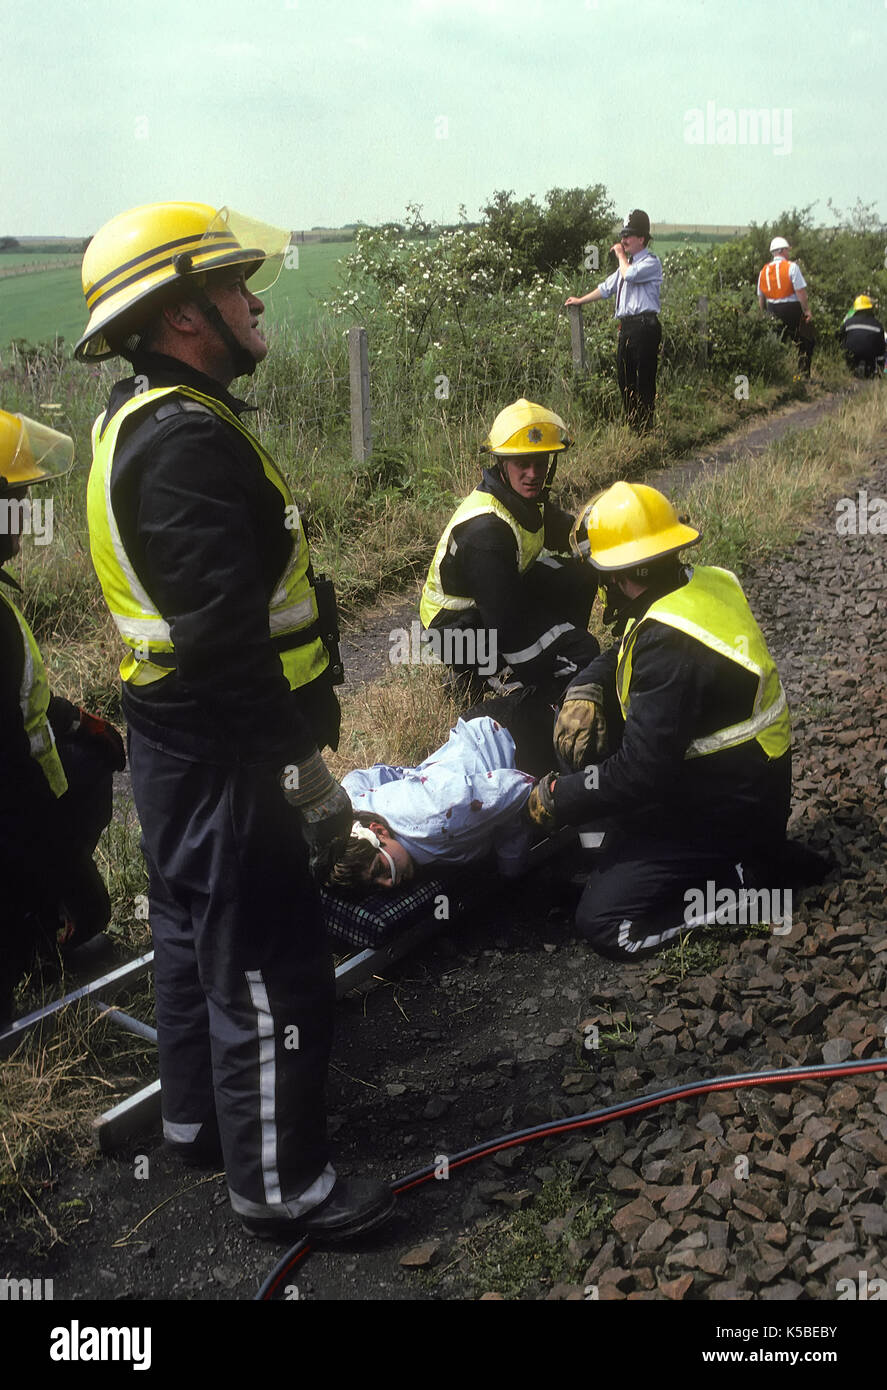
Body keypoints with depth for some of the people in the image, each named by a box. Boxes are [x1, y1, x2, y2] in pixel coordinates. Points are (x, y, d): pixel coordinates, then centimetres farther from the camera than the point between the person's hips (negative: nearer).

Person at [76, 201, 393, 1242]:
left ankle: (197, 1115, 43)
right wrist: (297, 763, -22)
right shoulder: (188, 439, -23)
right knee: (268, 967, 2)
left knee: (194, 928, 23)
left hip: (172, 739, 11)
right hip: (225, 757, -11)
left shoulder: (137, 417, 11)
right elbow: (227, 633, -28)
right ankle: (279, 1184, 19)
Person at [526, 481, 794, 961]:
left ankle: (743, 874, -1)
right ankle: (623, 847, 12)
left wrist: (555, 798, -14)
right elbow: (621, 655, 15)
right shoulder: (700, 584, -4)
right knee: (581, 723, 9)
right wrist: (584, 690, -6)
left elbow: (639, 773, -28)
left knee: (601, 924, -9)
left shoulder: (671, 641, -32)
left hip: (729, 813, -9)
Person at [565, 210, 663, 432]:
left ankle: (646, 429, -5)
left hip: (644, 326, -9)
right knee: (624, 379, 8)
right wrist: (580, 300, 37)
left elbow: (630, 275, -22)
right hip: (626, 327, 9)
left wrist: (621, 256, -4)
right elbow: (606, 288, 33)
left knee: (644, 380, -8)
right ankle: (631, 426, 15)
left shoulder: (651, 263, -3)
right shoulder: (627, 263, 23)